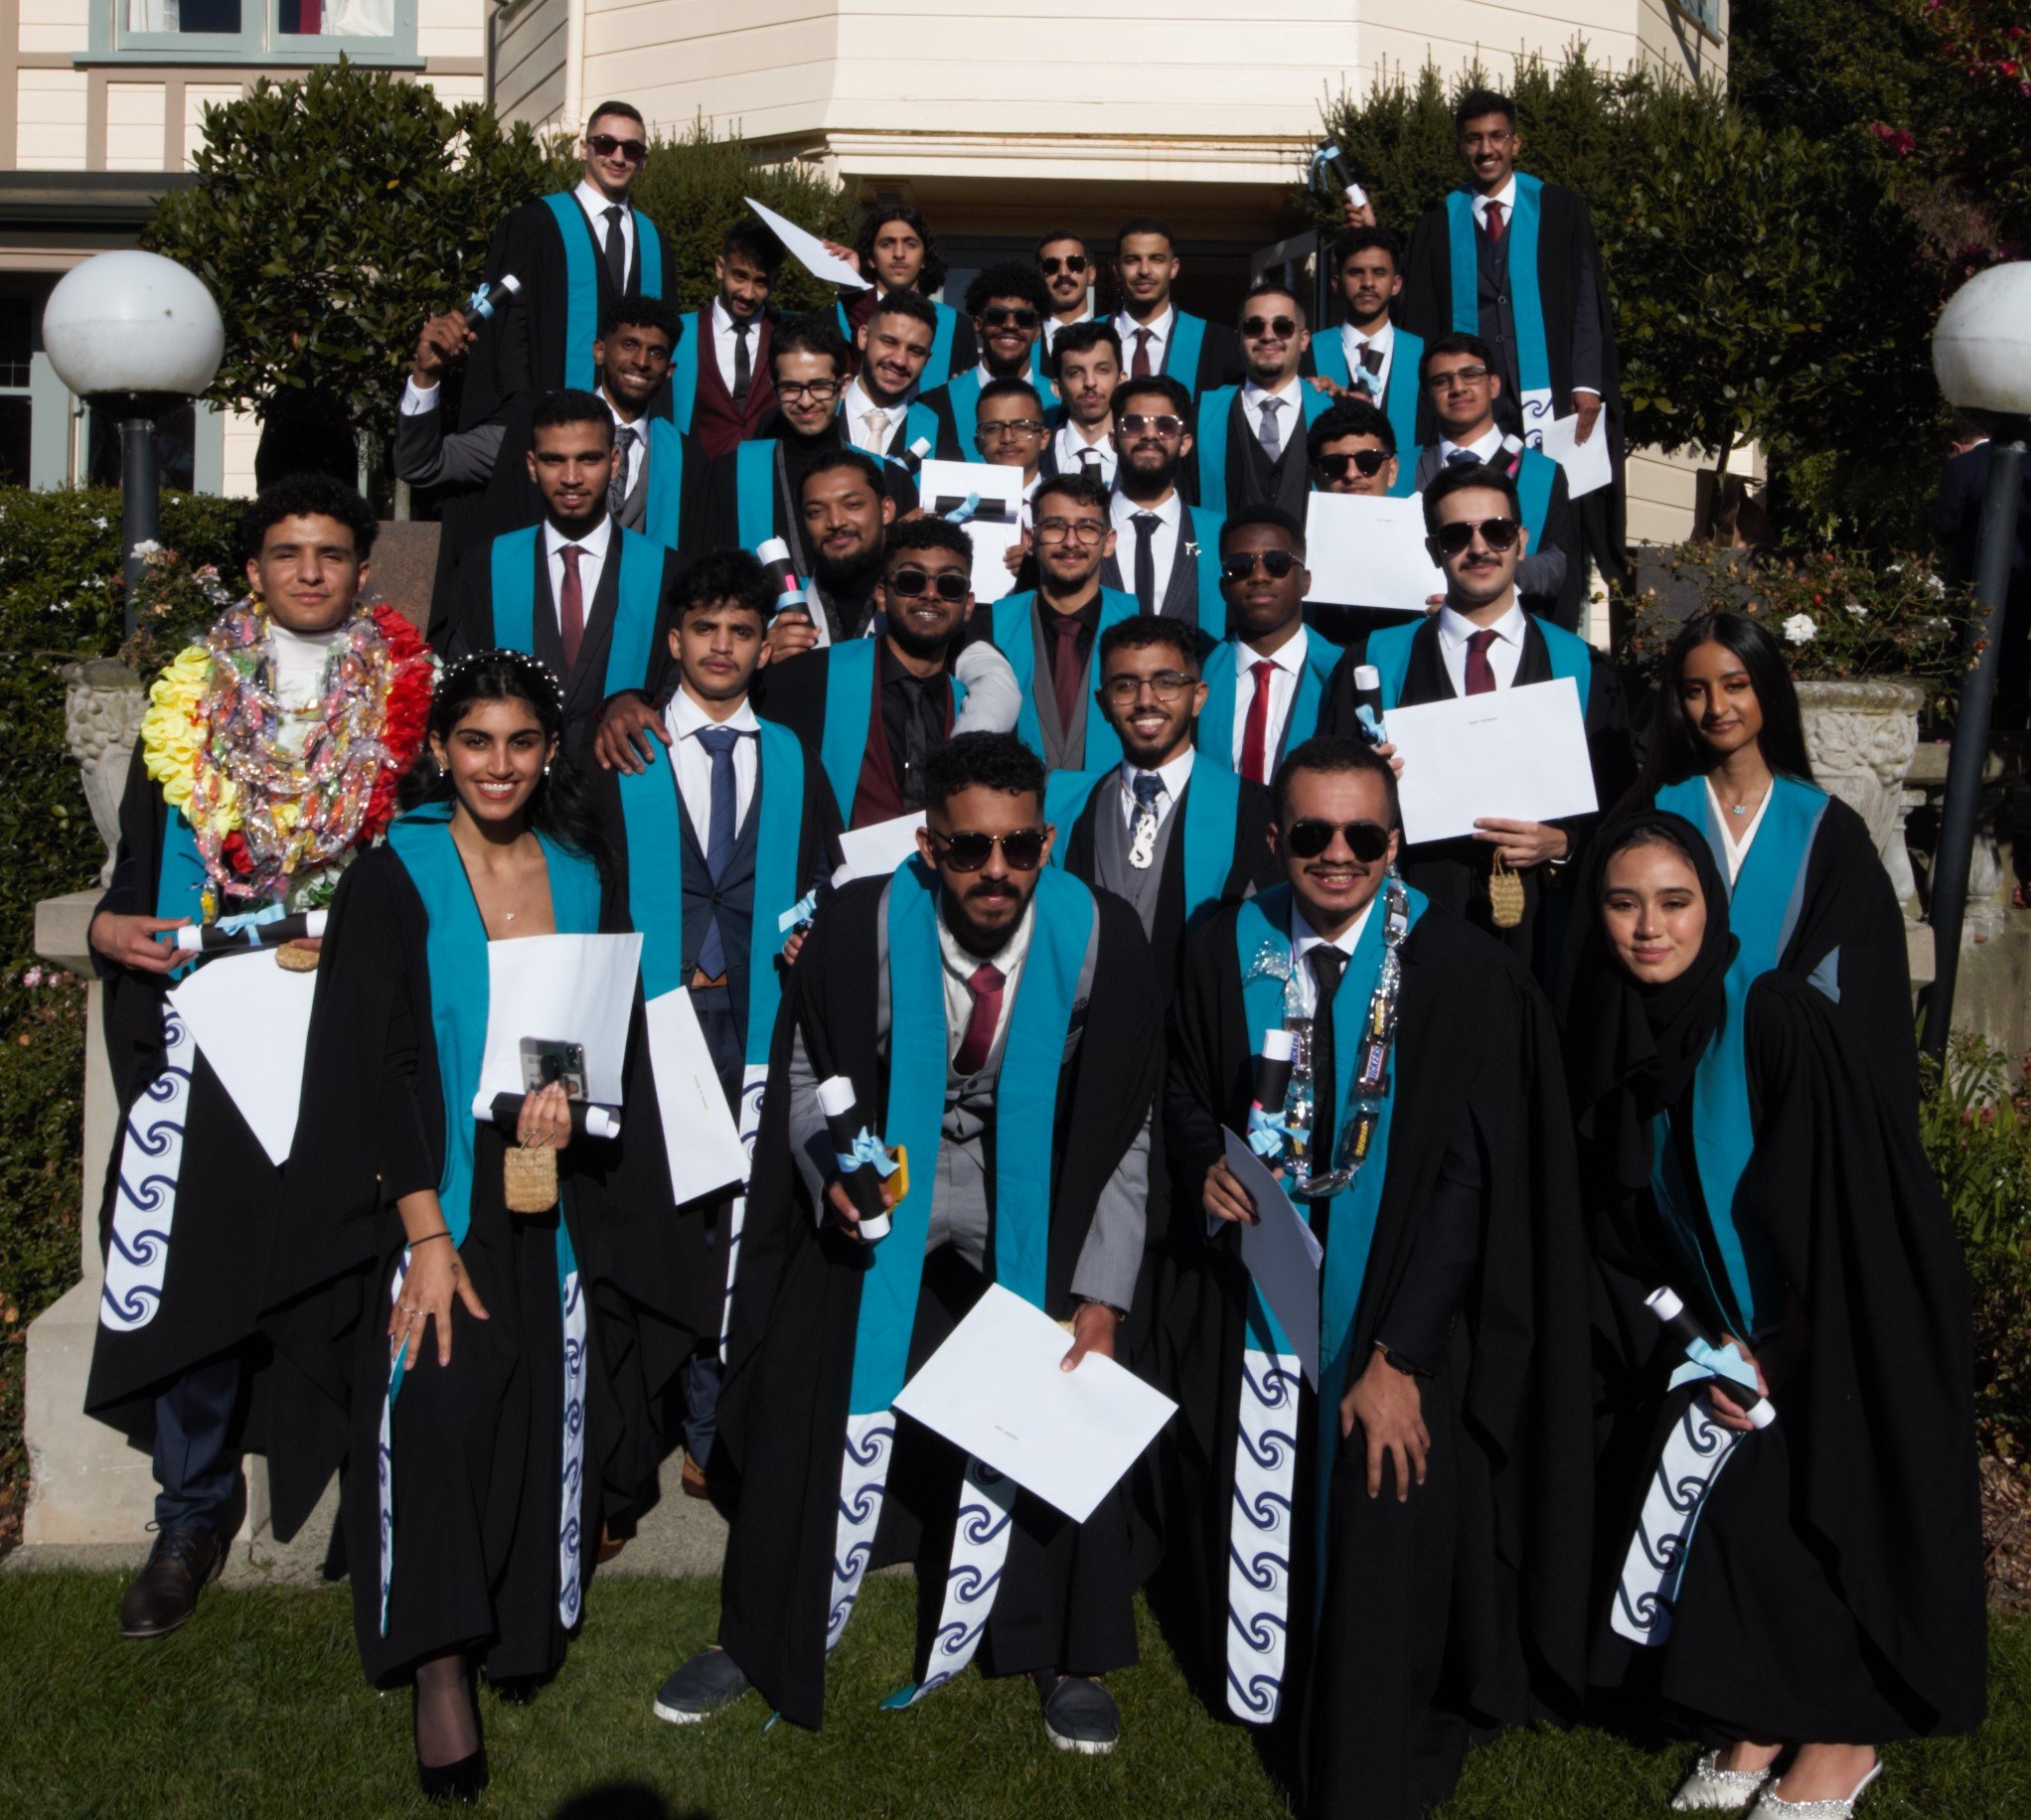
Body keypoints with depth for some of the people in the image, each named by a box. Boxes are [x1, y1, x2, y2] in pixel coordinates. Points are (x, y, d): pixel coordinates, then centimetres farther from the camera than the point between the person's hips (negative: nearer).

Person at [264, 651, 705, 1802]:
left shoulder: (583, 879, 8)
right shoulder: (393, 883, -3)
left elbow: (624, 1034, 12)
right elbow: (379, 1066, -7)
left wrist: (577, 1090, -12)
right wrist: (427, 1236, -14)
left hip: (559, 1203, 3)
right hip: (434, 1199, -3)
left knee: (552, 1414, 3)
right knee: (435, 1408, -11)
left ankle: (531, 1618, 24)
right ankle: (439, 1671, 2)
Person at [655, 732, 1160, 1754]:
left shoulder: (1100, 943, -20)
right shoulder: (861, 928, -21)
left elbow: (1124, 1139, -11)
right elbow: (805, 1071, -3)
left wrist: (1101, 1297, -13)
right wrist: (832, 1169, -22)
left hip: (1027, 1228, 0)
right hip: (881, 1210, 0)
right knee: (811, 1406, 2)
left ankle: (1061, 1659, 24)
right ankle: (759, 1637, 27)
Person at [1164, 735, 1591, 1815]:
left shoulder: (1463, 976, -14)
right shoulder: (1226, 951, -3)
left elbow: (1470, 1180, -14)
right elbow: (1184, 1089, 13)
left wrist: (1396, 1356, -18)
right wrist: (1207, 1163, -11)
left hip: (1397, 1304, -3)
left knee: (1381, 1529, 2)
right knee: (1258, 1513, 13)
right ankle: (1261, 1687, 40)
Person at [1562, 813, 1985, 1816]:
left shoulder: (1781, 1019, -19)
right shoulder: (1611, 1039, -2)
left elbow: (1845, 1204, -18)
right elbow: (1620, 1234, 4)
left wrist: (1783, 1354, -14)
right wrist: (1702, 1352, -5)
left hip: (1833, 1345, -5)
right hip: (1727, 1337, 5)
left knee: (1814, 1522, -6)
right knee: (1718, 1507, -3)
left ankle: (1843, 1737, 18)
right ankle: (1756, 1723, 19)